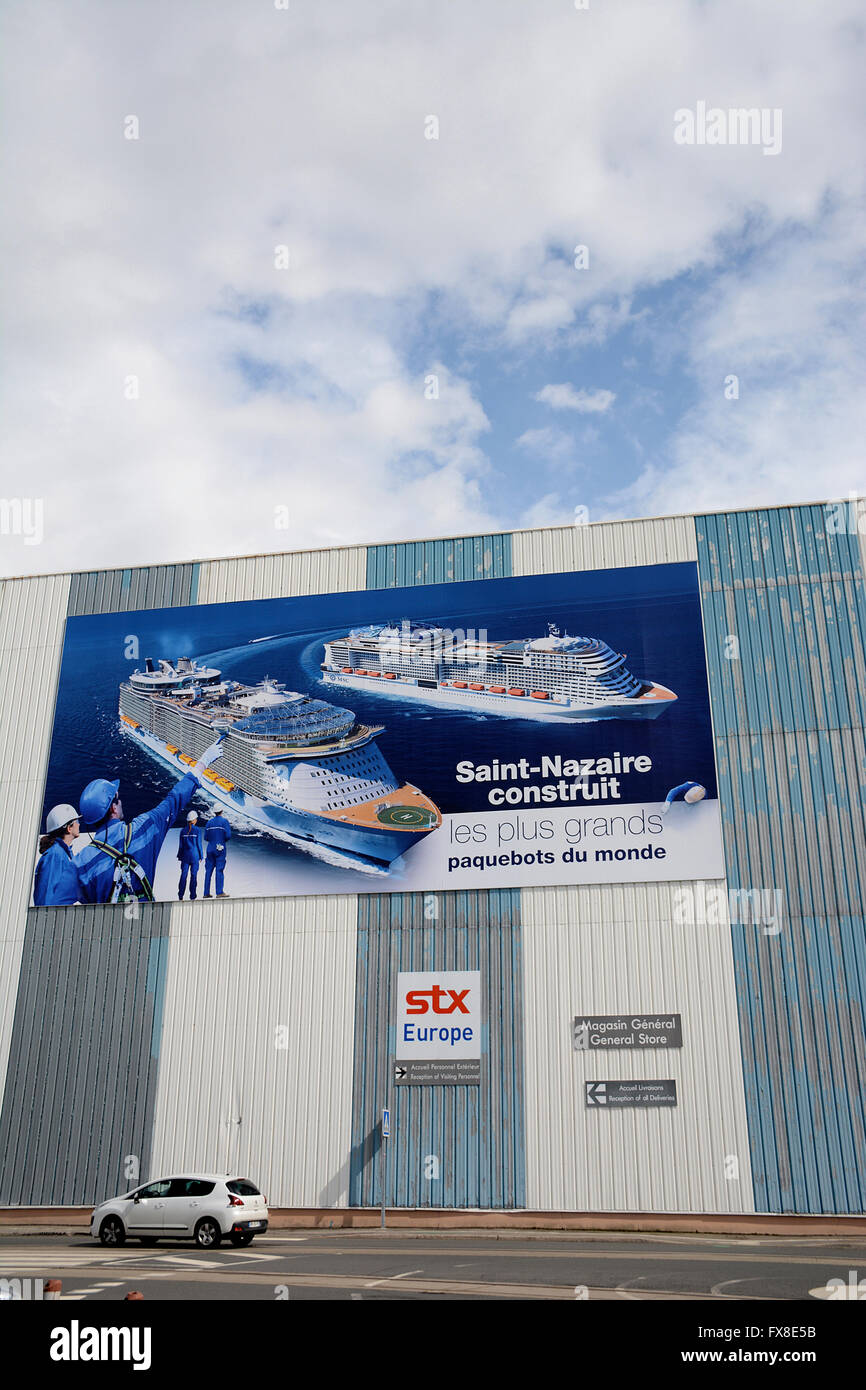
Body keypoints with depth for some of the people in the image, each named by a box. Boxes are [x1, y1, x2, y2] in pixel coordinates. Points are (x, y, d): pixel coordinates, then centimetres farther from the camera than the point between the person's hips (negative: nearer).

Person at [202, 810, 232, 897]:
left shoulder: (209, 822, 9)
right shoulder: (224, 821, -4)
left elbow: (206, 837, 8)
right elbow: (228, 835, -11)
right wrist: (223, 840, 9)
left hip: (210, 848, 4)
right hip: (220, 848, -4)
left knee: (208, 871, 6)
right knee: (219, 870, -4)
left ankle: (206, 893, 7)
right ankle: (219, 892, -8)